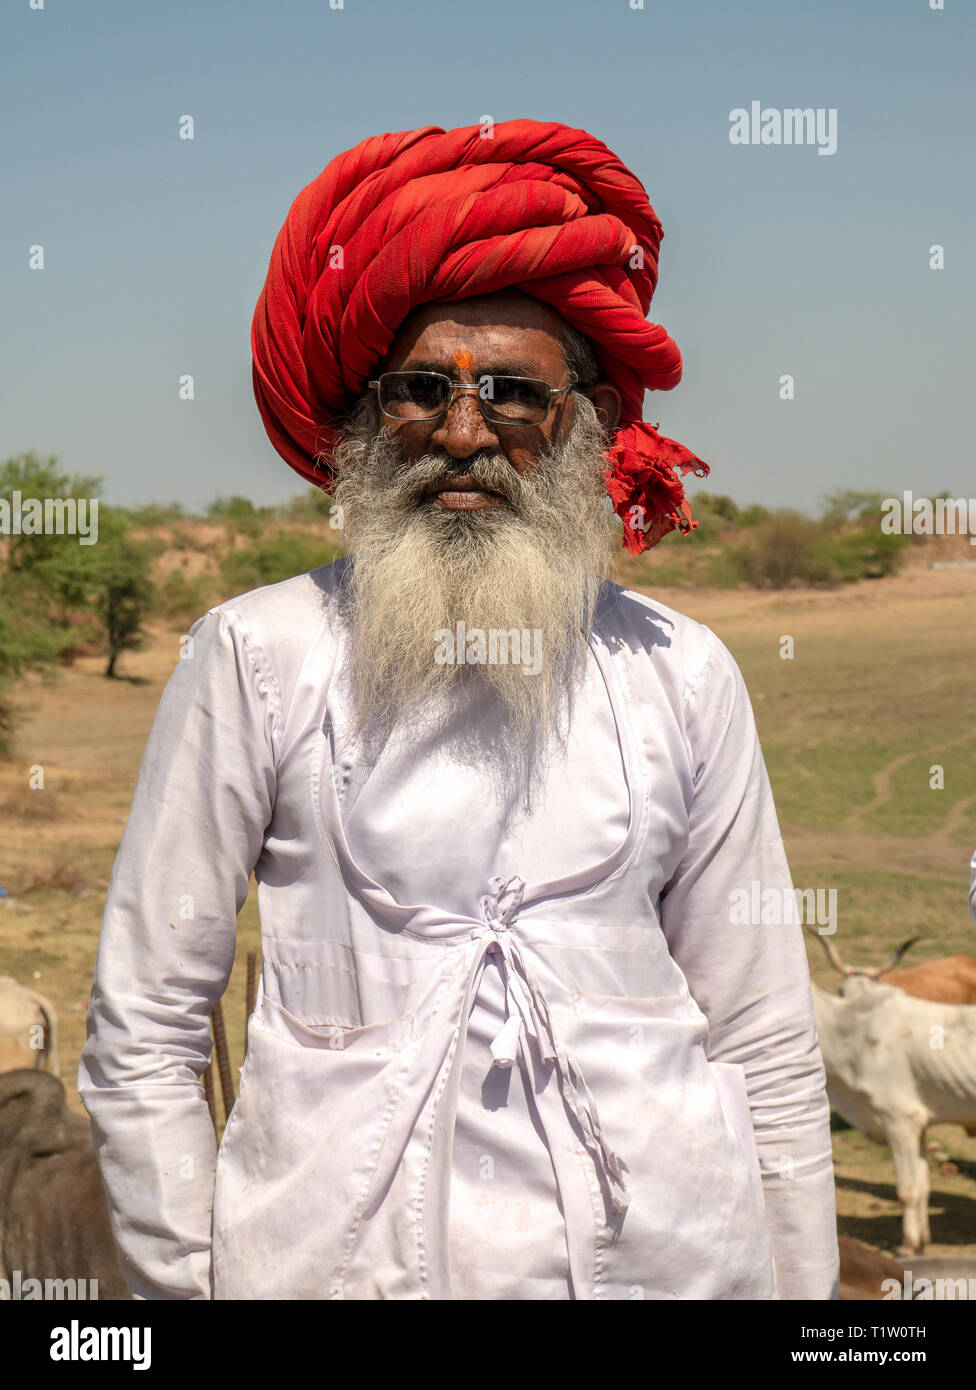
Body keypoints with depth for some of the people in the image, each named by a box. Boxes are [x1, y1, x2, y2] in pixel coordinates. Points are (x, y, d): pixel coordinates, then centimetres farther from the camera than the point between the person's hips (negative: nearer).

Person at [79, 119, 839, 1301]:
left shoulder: (679, 672, 3)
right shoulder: (260, 656, -3)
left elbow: (767, 1045, 6)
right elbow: (142, 1035, -1)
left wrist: (800, 1283, 3)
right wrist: (182, 1278, -5)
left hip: (657, 1247, 2)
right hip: (342, 1250, -1)